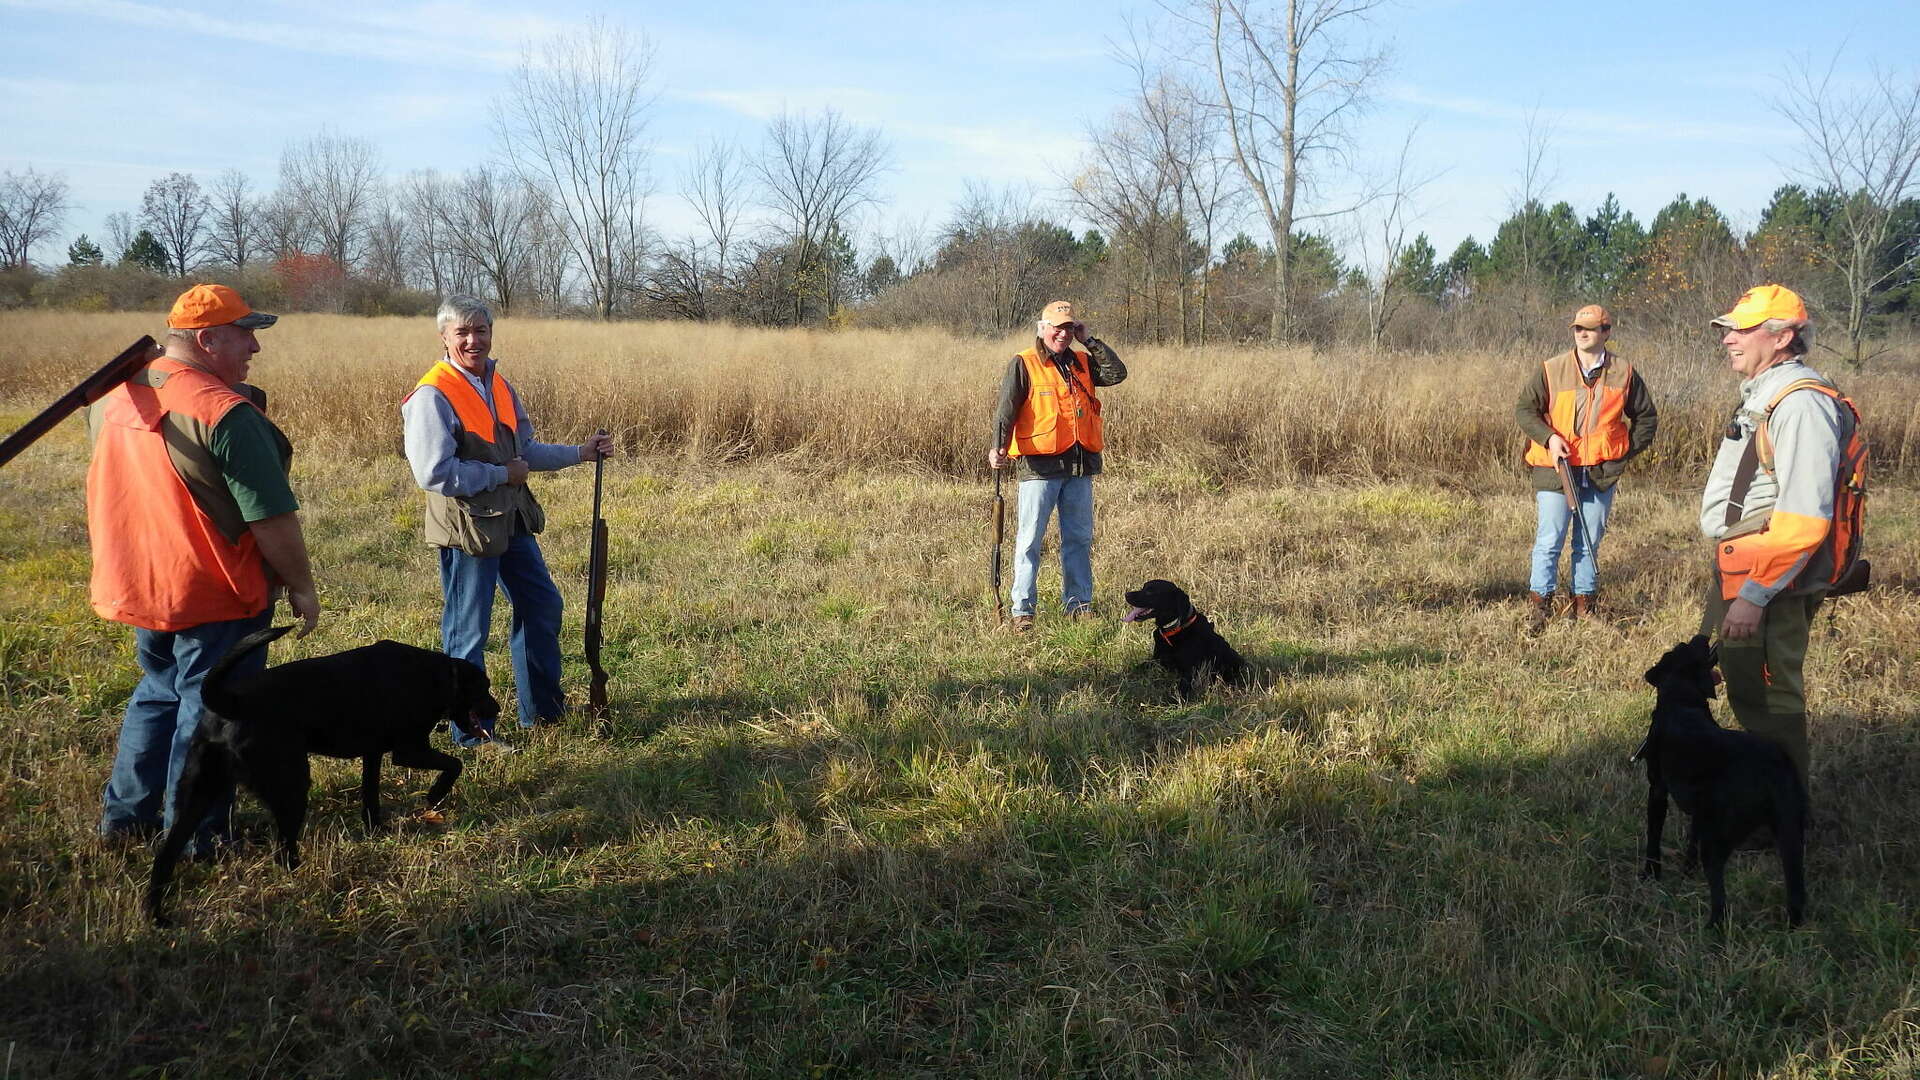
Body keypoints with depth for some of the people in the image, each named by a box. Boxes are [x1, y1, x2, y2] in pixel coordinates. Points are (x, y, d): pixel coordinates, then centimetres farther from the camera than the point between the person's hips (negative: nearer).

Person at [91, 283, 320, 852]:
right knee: (209, 709, 6)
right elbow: (273, 519, -21)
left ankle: (126, 811, 33)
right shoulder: (225, 412, -22)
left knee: (159, 692, 25)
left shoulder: (114, 399, 3)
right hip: (214, 593, -8)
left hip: (135, 586, 8)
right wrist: (302, 587, -11)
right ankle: (191, 835, 14)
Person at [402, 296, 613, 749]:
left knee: (543, 607, 19)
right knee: (468, 631, 2)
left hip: (512, 522, 9)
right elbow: (434, 474, -24)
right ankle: (471, 731, 16)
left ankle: (543, 707, 36)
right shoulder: (432, 396, -17)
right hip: (466, 528, -9)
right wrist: (503, 474, -17)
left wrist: (579, 453, 14)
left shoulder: (500, 387, 9)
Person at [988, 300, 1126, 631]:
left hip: (1080, 466, 5)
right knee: (1030, 539, -3)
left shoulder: (1082, 362, 14)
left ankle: (1078, 603, 21)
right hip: (1040, 465, -5)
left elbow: (1117, 373, 0)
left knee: (1079, 538, 11)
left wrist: (1089, 341, 0)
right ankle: (1022, 610, 1)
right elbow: (1006, 409, -7)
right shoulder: (1024, 364, -1)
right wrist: (998, 447, -20)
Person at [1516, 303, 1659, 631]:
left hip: (1601, 473, 2)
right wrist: (1549, 438, -14)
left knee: (1590, 543, 10)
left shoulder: (1624, 373, 5)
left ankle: (1584, 604, 20)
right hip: (1555, 469, -2)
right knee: (1549, 542, -3)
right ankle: (1540, 607, 4)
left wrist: (1627, 452, 6)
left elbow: (1646, 417, 15)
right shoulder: (1551, 370, -1)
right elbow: (1524, 409, 0)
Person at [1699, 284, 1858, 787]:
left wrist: (1754, 595, -27)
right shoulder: (1763, 395, 14)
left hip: (1773, 580, -10)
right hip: (1738, 569, 10)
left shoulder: (1800, 403, -19)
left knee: (1766, 698, -1)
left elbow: (1804, 519, -27)